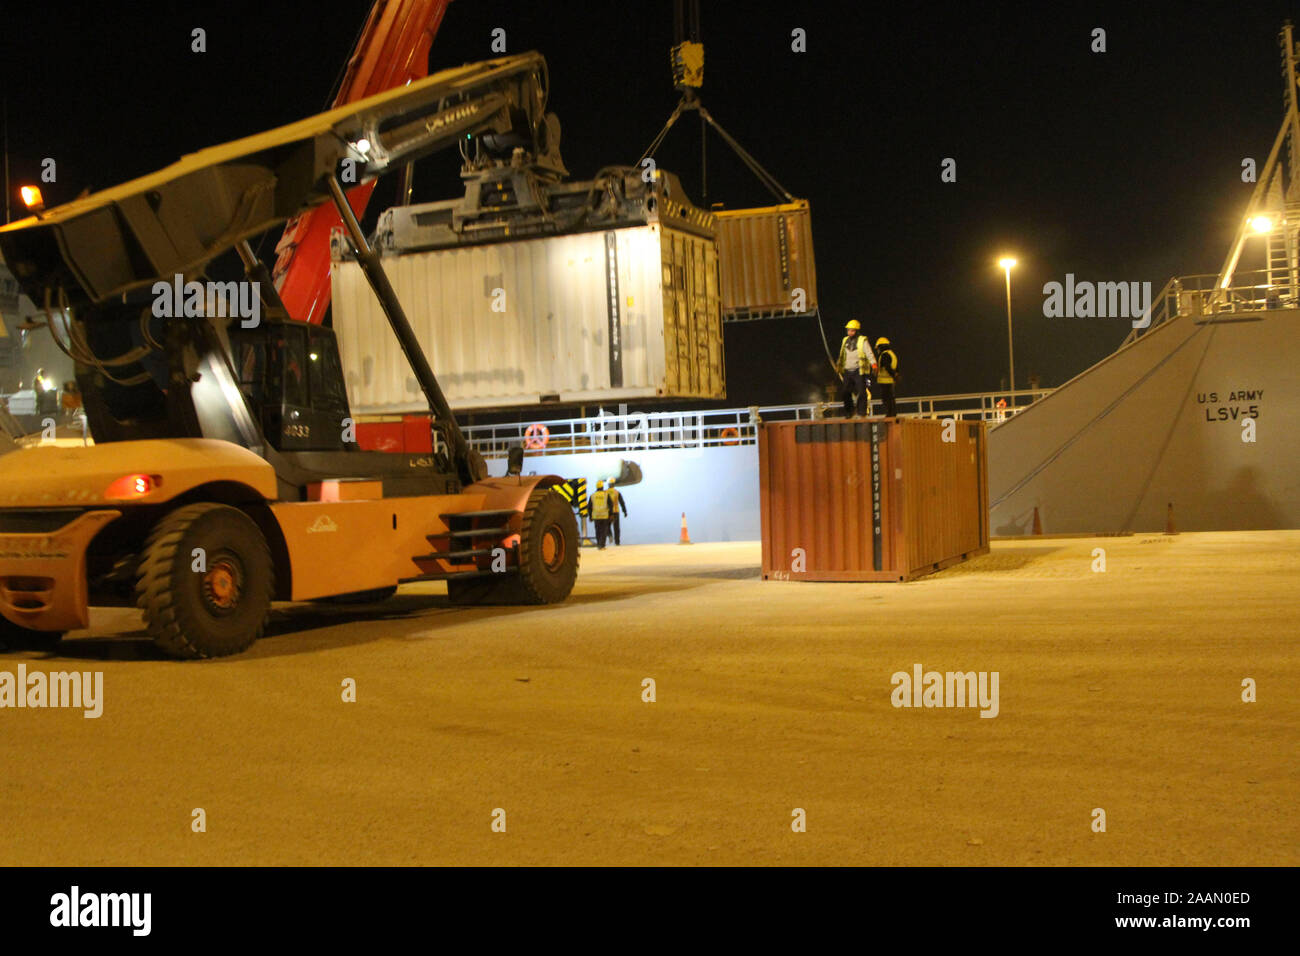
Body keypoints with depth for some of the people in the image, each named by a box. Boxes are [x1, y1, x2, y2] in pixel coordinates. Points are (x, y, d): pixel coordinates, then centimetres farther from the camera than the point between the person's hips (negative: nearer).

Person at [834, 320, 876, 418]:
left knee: (861, 392, -7)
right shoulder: (845, 340, 13)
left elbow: (869, 353, -13)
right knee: (845, 392, 3)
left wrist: (873, 364, -27)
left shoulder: (862, 341, -4)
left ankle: (862, 412, 2)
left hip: (858, 371, -5)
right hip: (847, 371, 5)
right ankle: (849, 412, 17)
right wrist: (837, 365, 29)